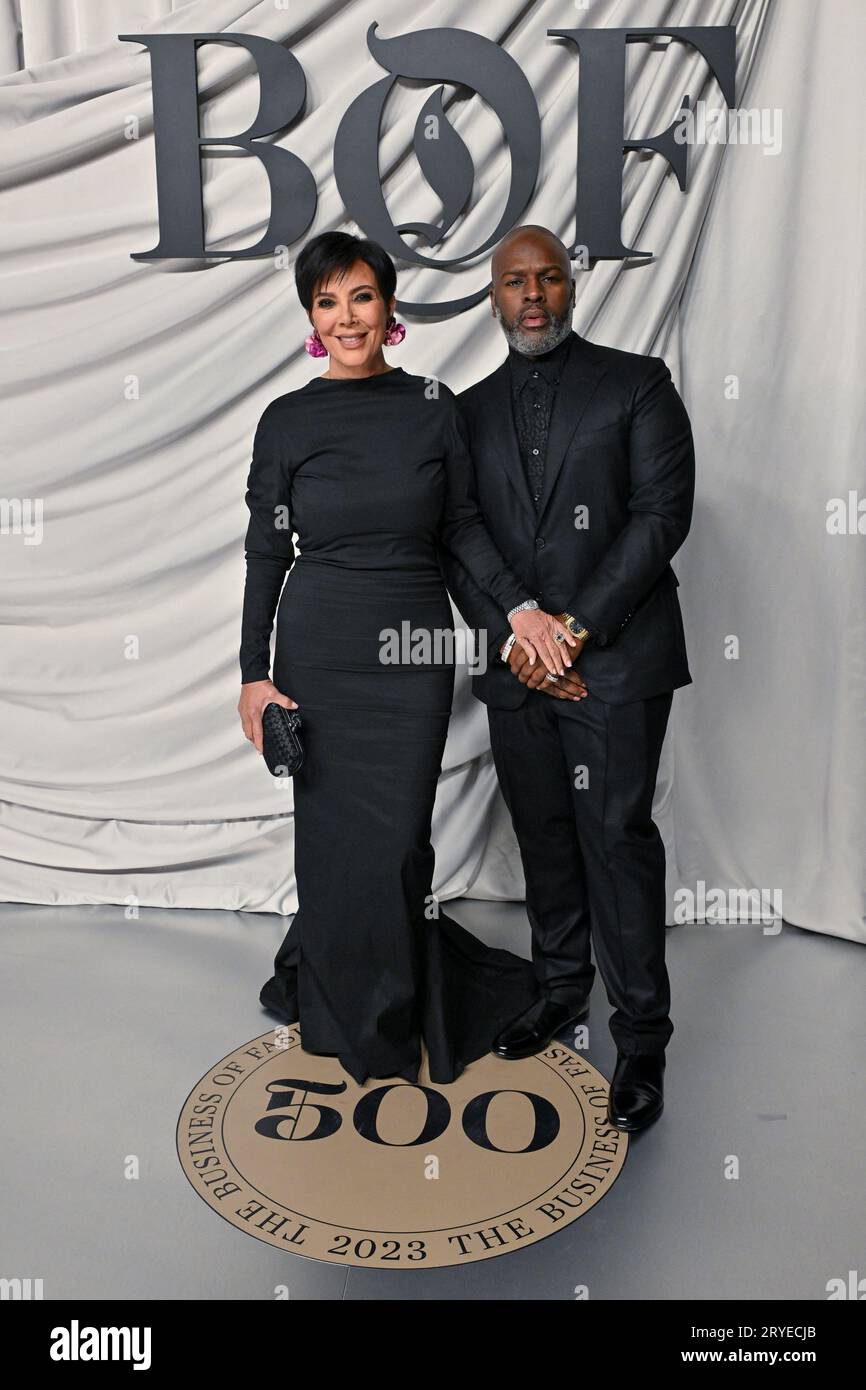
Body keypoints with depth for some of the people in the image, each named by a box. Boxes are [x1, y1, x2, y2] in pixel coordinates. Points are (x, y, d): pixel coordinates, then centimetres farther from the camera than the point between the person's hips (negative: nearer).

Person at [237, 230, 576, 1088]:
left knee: (397, 838, 2)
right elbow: (266, 554, 2)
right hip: (318, 652, 0)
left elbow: (461, 526, 7)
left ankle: (391, 1009, 30)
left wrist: (517, 606, -6)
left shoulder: (434, 406, 3)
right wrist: (253, 675, -2)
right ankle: (355, 1016, 31)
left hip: (414, 650, 0)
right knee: (335, 835, 6)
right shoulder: (287, 420, 1)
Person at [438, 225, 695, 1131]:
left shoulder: (636, 384, 3)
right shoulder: (469, 411, 14)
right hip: (514, 661, 4)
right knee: (543, 835, 12)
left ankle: (641, 1039, 9)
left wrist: (578, 628, -14)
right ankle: (561, 988, 30)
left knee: (616, 835, -4)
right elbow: (456, 542, 9)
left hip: (615, 658, -4)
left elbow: (663, 512, -7)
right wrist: (508, 639, -6)